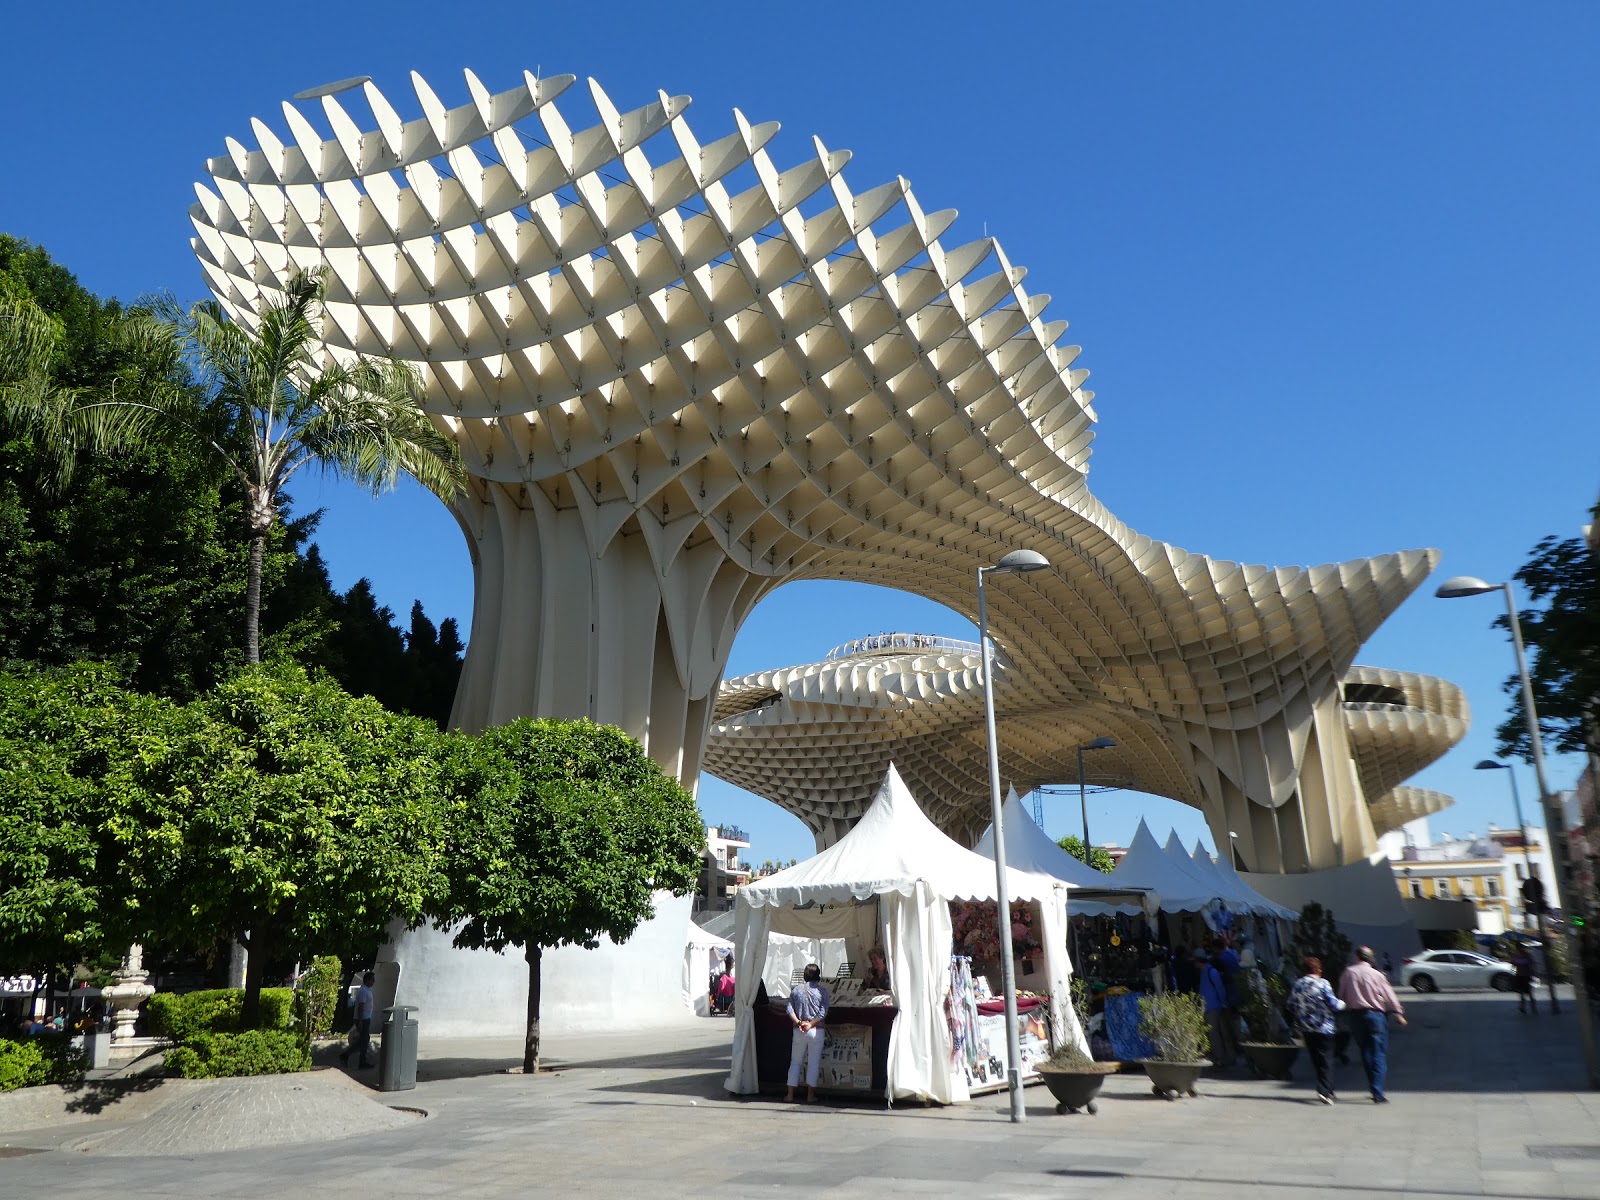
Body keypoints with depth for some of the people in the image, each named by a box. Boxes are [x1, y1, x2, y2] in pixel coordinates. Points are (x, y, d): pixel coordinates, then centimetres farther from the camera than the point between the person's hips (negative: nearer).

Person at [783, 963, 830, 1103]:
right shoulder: (822, 990, -3)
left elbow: (789, 1009, -3)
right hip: (816, 1031, -2)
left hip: (799, 1031, 2)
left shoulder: (797, 989, 4)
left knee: (795, 1061, 12)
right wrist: (810, 1024, -13)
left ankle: (790, 1094, 14)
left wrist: (798, 1022, -9)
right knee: (813, 1062, 5)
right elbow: (823, 1012, -11)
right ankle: (810, 1095, 6)